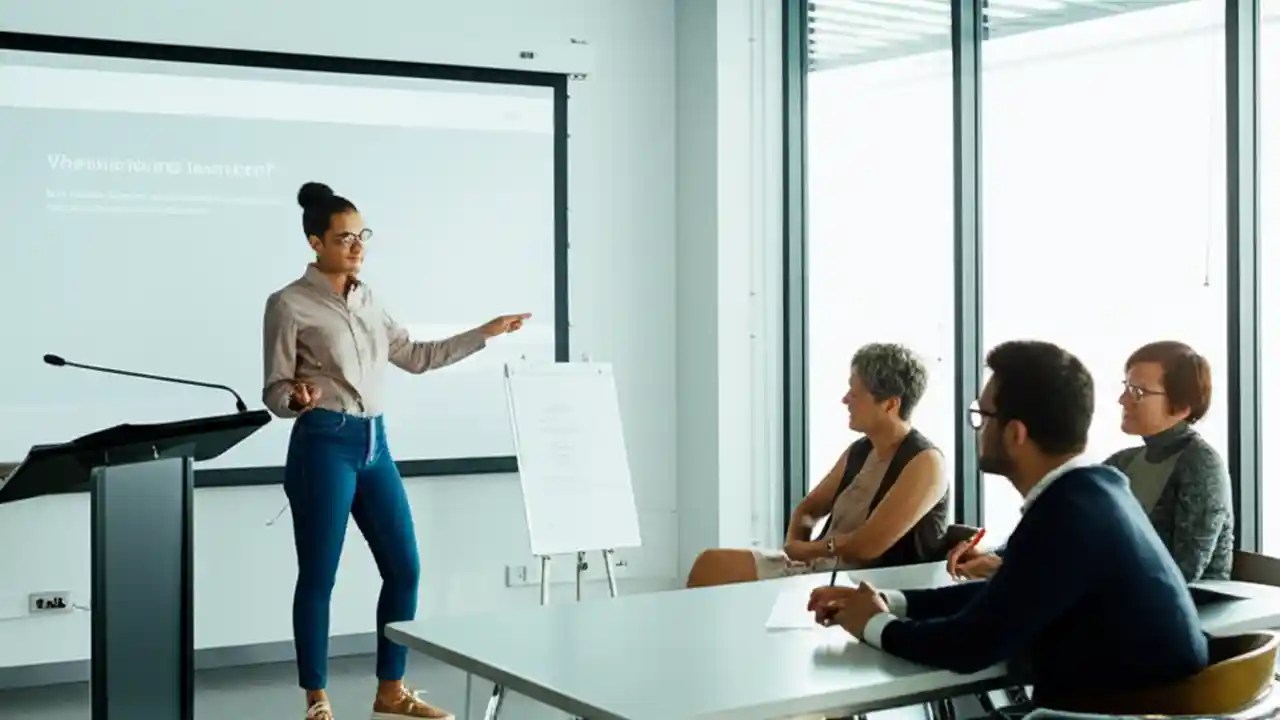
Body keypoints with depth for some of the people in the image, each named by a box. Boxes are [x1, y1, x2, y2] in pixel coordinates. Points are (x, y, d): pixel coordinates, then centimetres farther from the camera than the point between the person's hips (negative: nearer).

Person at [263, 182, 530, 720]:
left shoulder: (366, 300, 13)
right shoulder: (289, 304, -7)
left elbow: (415, 357, 20)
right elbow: (274, 392, -5)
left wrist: (486, 332, 18)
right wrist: (298, 398, -28)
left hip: (374, 443, 7)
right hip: (323, 445, -7)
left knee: (404, 568, 7)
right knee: (318, 577, 1)